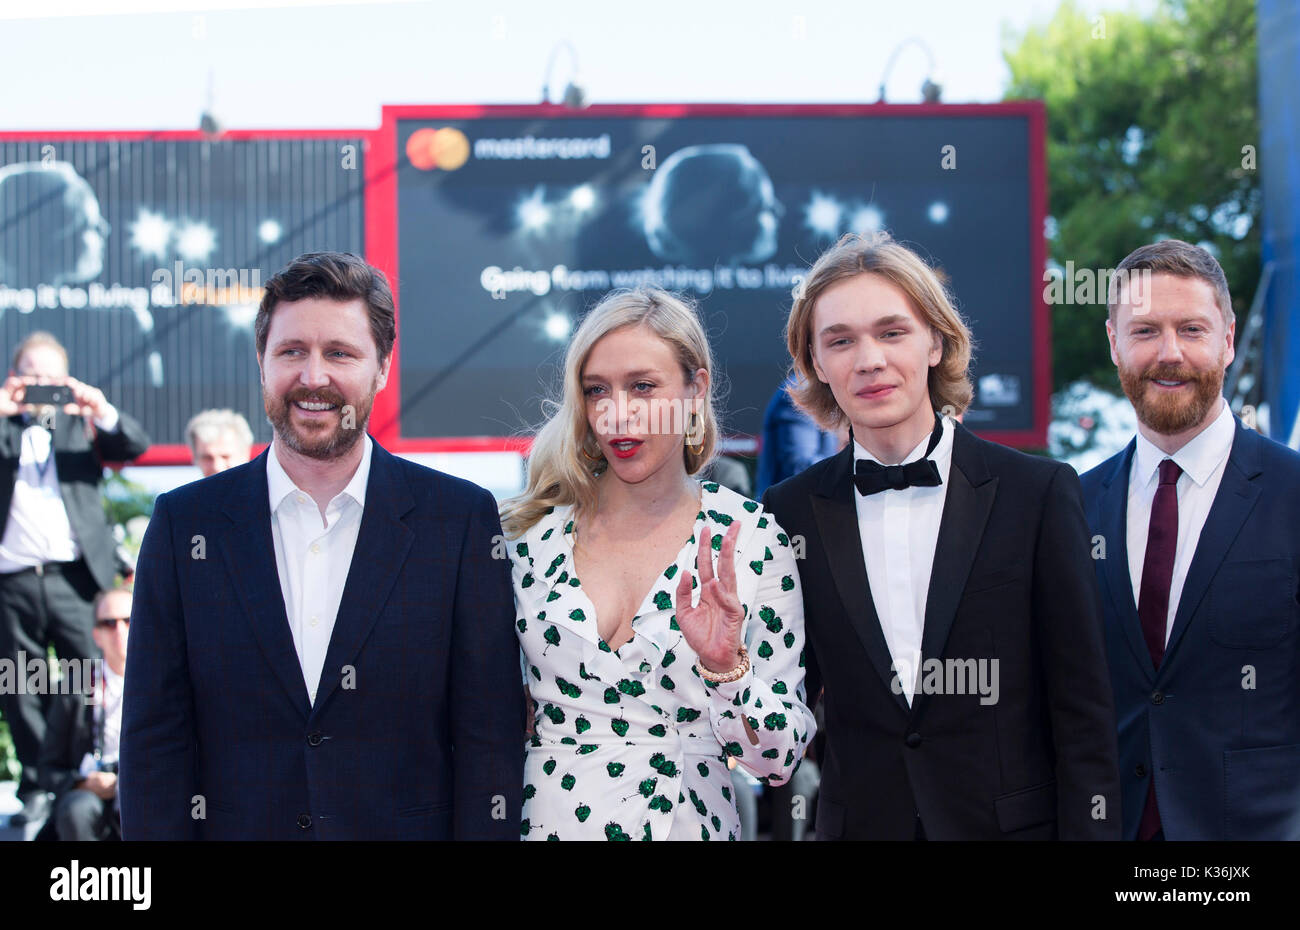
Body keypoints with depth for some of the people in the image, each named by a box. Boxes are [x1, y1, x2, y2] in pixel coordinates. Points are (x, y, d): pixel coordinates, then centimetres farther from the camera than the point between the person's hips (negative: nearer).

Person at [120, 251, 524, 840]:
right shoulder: (184, 522, -1)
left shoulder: (462, 519, -4)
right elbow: (155, 738, -2)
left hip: (407, 827, -1)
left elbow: (489, 738, -5)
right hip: (236, 826, 1)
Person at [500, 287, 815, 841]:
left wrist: (724, 666, -23)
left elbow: (779, 761, -8)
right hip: (548, 820, 1)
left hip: (689, 823, -1)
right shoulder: (530, 532, -4)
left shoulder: (752, 539, -8)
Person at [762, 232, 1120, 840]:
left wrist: (1091, 827, -10)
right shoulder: (791, 512, 1)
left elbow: (1083, 715, -5)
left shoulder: (1040, 493, -6)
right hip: (859, 823, 2)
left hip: (1013, 824, -2)